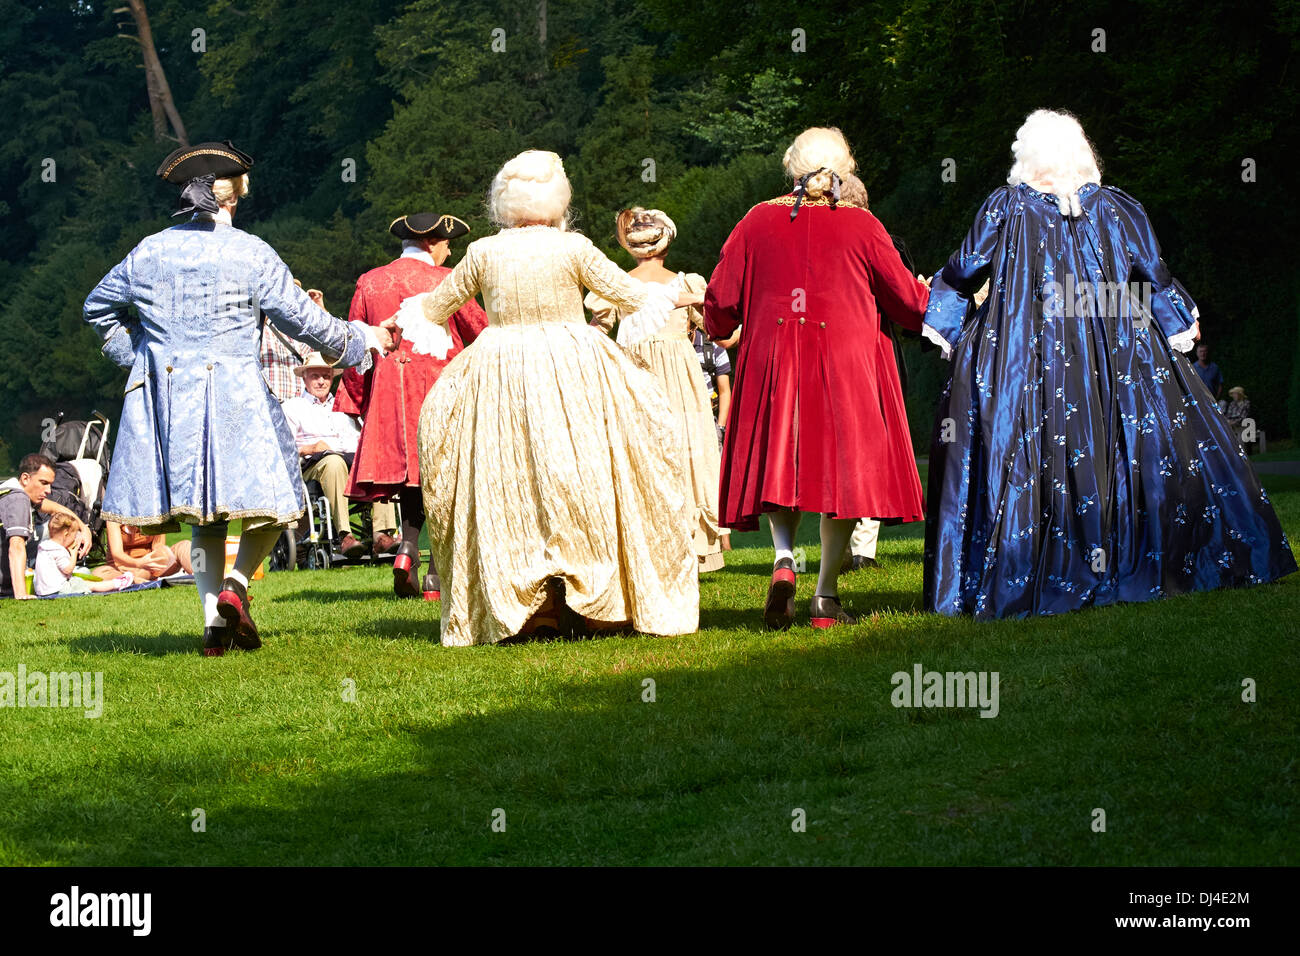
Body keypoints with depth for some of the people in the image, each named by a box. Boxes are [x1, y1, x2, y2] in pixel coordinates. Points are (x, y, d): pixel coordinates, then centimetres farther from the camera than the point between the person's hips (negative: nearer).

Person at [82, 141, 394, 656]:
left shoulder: (149, 252, 5)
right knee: (268, 495, 8)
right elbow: (300, 318, -2)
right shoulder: (250, 253, -6)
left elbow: (99, 308, 18)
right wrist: (360, 339, 12)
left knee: (205, 517, 11)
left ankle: (214, 617, 3)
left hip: (166, 396, 4)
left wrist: (135, 353, 28)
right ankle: (236, 585, -12)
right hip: (235, 395, -4)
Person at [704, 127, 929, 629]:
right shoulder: (861, 225, -3)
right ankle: (826, 594, 3)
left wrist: (720, 329, 28)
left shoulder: (758, 221, 1)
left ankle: (784, 559, -14)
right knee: (841, 468, 5)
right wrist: (927, 296, 26)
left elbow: (720, 302, 5)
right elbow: (907, 300, 3)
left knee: (779, 461, 11)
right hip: (847, 362, -1)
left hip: (774, 362, 1)